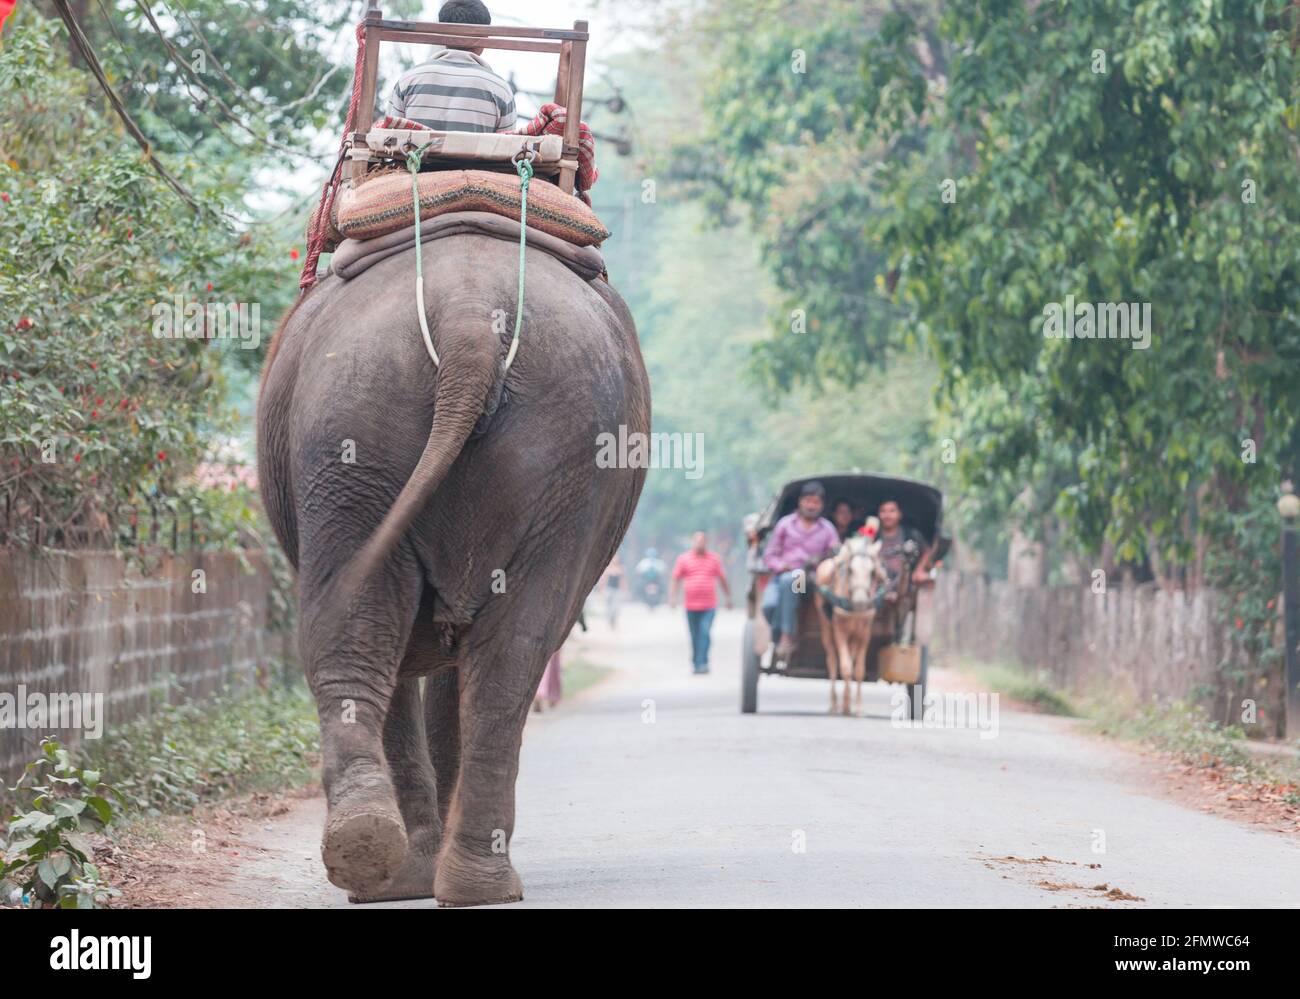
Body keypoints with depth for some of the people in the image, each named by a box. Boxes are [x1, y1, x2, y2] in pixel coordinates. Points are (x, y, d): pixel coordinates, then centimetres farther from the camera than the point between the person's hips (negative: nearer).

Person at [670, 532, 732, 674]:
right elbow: (675, 579, 6)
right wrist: (672, 597, -3)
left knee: (704, 633, -15)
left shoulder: (714, 559, 9)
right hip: (691, 606, 1)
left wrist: (728, 597, 18)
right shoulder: (683, 559, 6)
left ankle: (701, 663, -18)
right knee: (695, 636, 7)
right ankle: (696, 662, 20)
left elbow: (722, 579, 17)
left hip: (709, 605, -1)